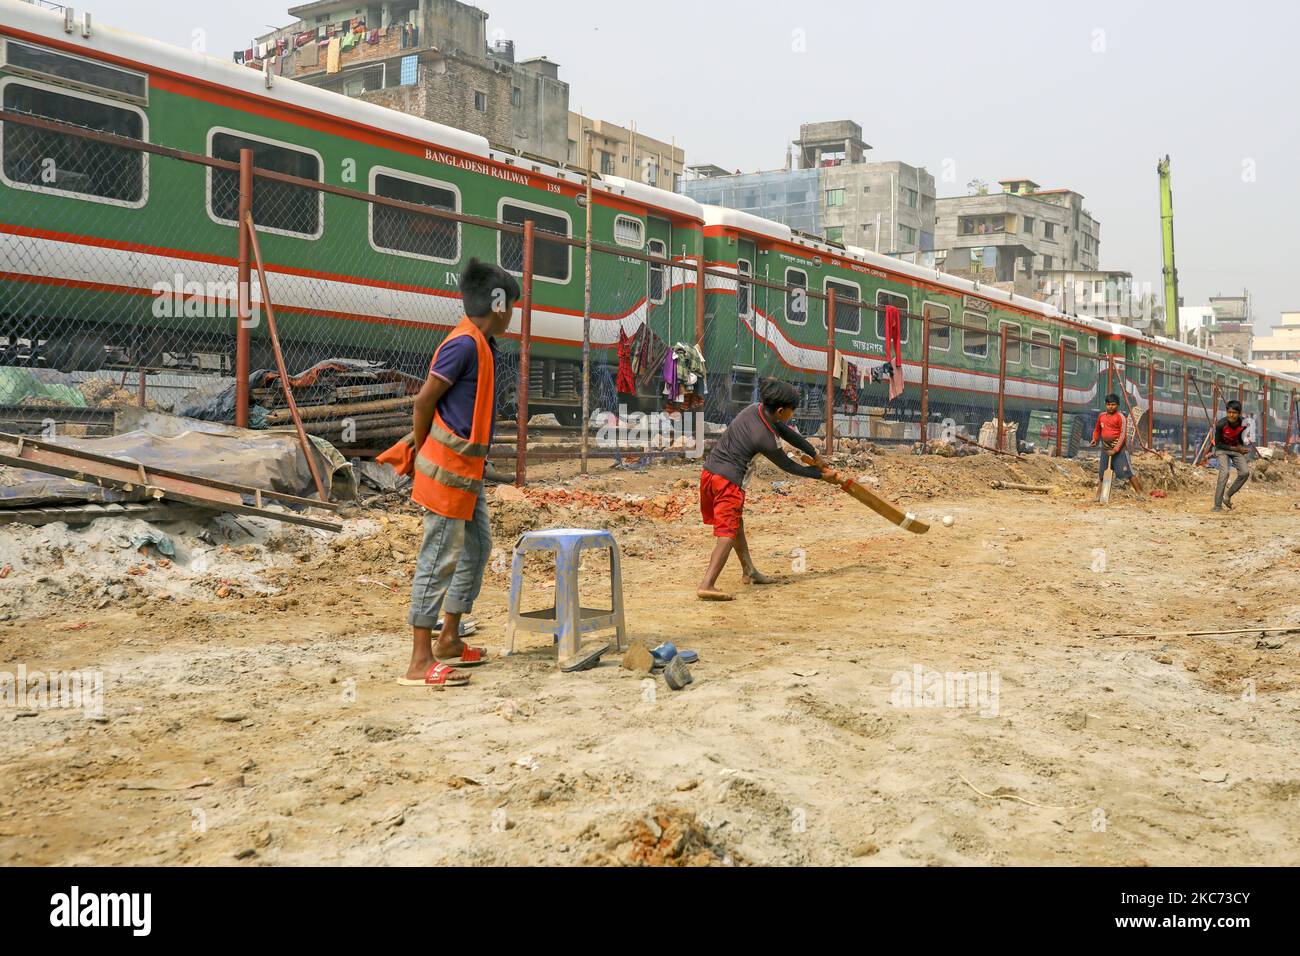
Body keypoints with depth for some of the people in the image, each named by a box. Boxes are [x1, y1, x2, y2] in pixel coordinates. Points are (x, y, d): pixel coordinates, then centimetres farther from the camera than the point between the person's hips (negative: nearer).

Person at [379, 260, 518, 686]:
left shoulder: (481, 344, 14)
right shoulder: (464, 344, -17)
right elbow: (424, 400, -16)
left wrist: (418, 448, 14)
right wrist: (420, 451, -5)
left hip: (467, 470, 10)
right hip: (449, 468, -10)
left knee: (477, 548, 17)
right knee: (439, 559, -7)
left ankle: (449, 641, 27)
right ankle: (420, 662, -2)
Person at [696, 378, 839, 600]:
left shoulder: (756, 409, 4)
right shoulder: (767, 440, -17)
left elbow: (788, 433, 14)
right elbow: (790, 467, -2)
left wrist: (815, 455, 20)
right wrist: (822, 475, 8)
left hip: (709, 471, 9)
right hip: (729, 481, -9)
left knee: (736, 522, 23)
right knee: (728, 533, -11)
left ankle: (749, 570, 39)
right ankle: (707, 585, -25)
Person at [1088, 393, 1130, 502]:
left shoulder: (1120, 417, -10)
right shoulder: (1101, 416, 8)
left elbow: (1123, 434, -14)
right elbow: (1097, 429, 24)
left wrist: (1115, 449, -19)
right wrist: (1094, 440, 7)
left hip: (1119, 447, -6)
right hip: (1106, 447, 6)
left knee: (1125, 471, -11)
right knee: (1102, 472, 9)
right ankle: (1099, 496, 17)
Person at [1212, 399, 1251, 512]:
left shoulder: (1243, 423, -14)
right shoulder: (1221, 424, -26)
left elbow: (1240, 438, 9)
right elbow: (1218, 444, -17)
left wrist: (1241, 448, -4)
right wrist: (1235, 448, -20)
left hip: (1236, 448, 5)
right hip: (1222, 449, -4)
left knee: (1245, 472, -12)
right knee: (1224, 473, -23)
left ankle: (1228, 496, 6)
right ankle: (1217, 506, -23)